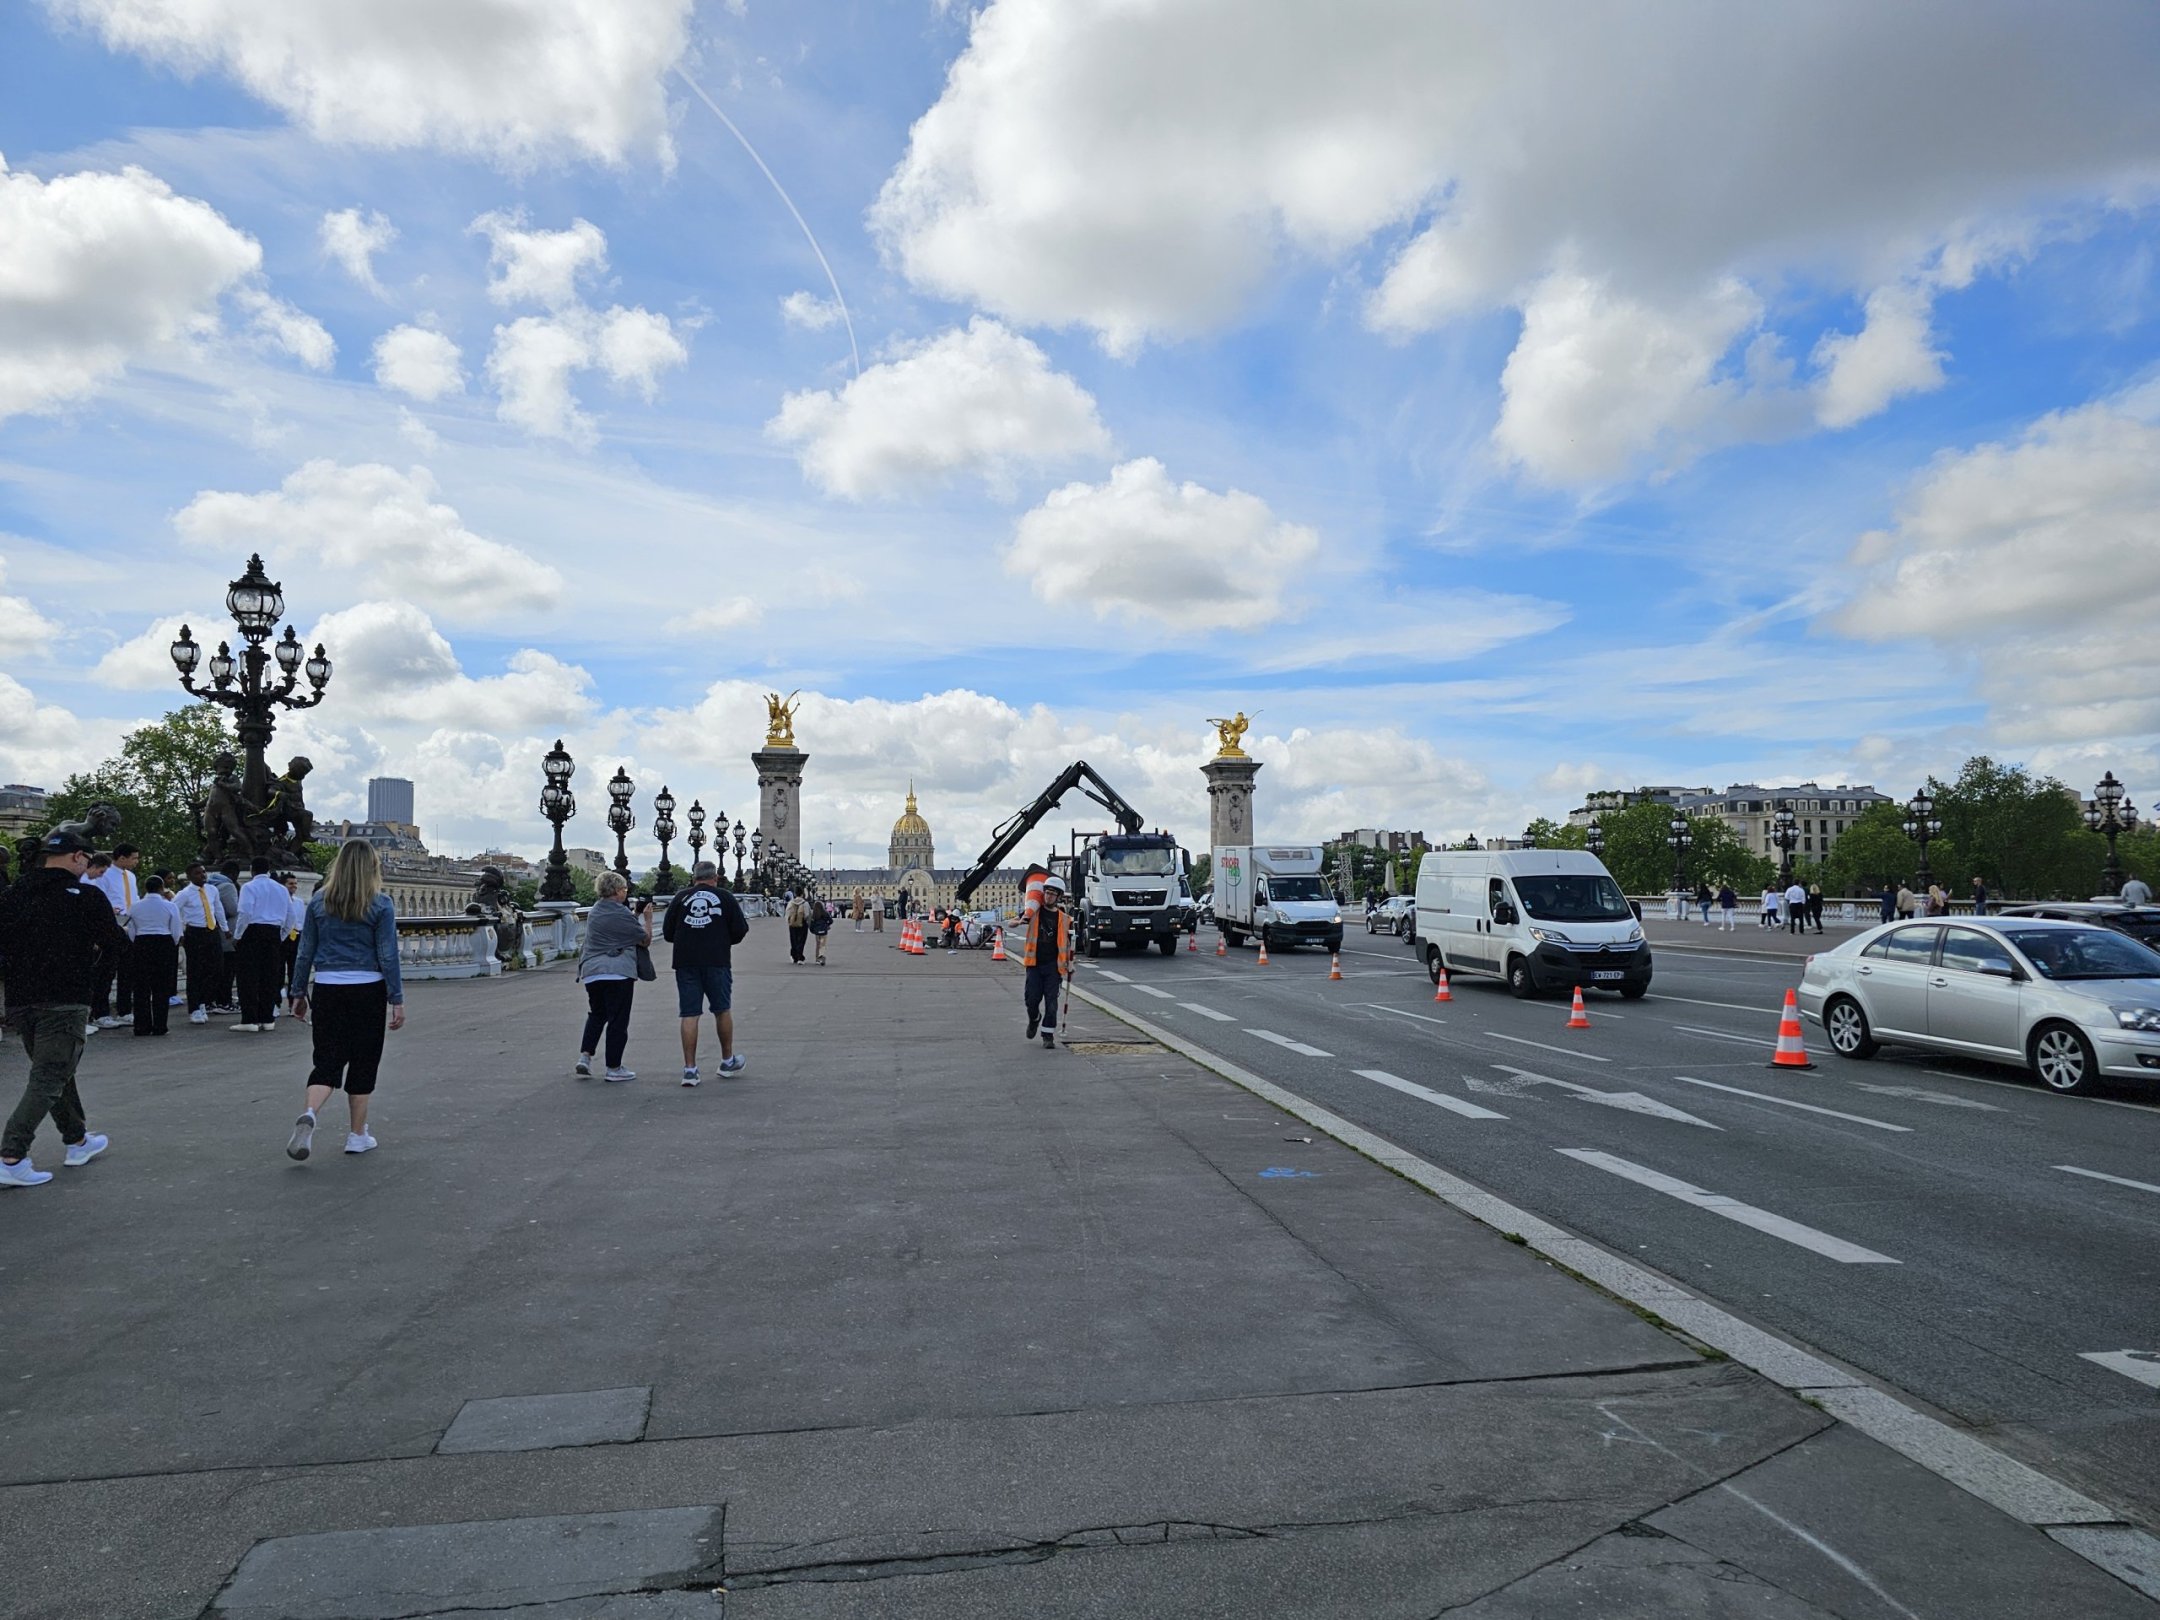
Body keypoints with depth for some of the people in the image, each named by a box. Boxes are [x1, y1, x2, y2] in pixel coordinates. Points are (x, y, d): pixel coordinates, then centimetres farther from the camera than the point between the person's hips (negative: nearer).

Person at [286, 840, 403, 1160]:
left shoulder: (319, 901, 4)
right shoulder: (381, 905, -5)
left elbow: (305, 951, 8)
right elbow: (388, 956, -6)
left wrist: (298, 993, 17)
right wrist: (397, 1000, -2)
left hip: (327, 988, 2)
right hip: (367, 990, -2)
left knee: (327, 1060, 8)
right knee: (363, 1062, 8)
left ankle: (308, 1114, -19)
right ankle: (357, 1135, 15)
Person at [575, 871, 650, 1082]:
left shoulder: (596, 910, 13)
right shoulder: (621, 914, -10)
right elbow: (646, 940, -2)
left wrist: (636, 914, 18)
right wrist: (647, 918, 10)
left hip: (591, 971, 7)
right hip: (618, 972, -7)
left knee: (596, 1014, 21)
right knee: (618, 1020, 1)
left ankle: (584, 1057, 6)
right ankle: (614, 1068, 5)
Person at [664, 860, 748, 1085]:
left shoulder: (680, 898, 4)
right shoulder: (725, 897, 1)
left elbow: (667, 933, 6)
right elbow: (740, 930, 0)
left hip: (686, 963, 1)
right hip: (717, 962, -1)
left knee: (689, 1015, 3)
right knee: (722, 1010, 14)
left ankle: (689, 1068, 1)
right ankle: (728, 1061, 26)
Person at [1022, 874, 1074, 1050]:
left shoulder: (1064, 918, 3)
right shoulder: (1034, 913, 3)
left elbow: (1068, 943, 9)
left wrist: (1069, 966, 6)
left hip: (1053, 966, -1)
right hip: (1034, 964, 1)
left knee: (1051, 1003, -3)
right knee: (1031, 999, -2)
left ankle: (1048, 1036, 6)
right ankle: (1034, 1019, 31)